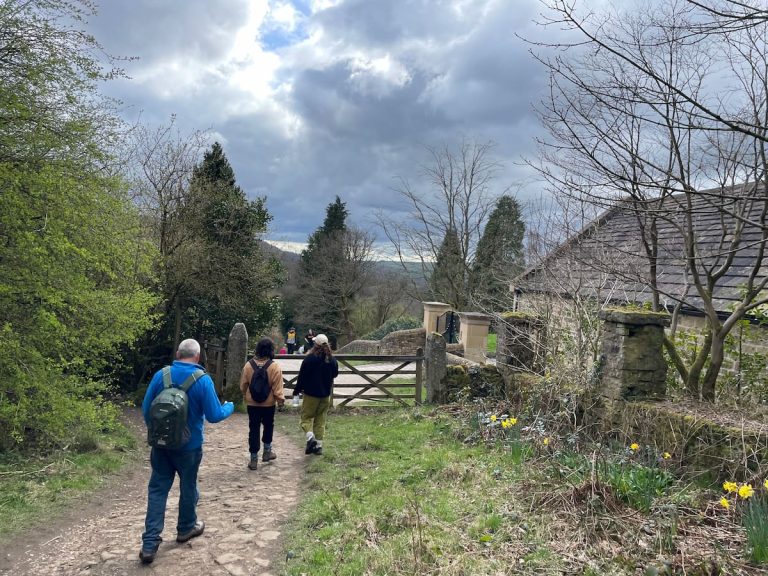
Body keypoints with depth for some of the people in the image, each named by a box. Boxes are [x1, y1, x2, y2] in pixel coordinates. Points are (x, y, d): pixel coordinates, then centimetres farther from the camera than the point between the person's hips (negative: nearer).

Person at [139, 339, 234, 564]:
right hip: (189, 446, -2)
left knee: (157, 489, 9)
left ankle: (149, 543, 5)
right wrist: (229, 407, 6)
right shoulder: (203, 380, -17)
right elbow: (214, 415, -15)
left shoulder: (161, 375, -8)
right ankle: (186, 528, 37)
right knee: (188, 487, 18)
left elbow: (146, 408, 0)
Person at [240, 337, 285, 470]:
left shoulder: (248, 365, -6)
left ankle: (254, 459, 10)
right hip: (268, 404, -2)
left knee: (254, 430, 8)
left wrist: (245, 396, 21)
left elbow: (243, 385, 3)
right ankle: (267, 451, 29)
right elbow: (277, 388, -14)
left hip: (252, 403, 2)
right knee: (268, 426, 21)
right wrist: (281, 399, 1)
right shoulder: (275, 367, -15)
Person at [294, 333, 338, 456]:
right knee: (321, 420, 13)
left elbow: (302, 376, -10)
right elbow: (335, 374, 13)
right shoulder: (332, 360, -2)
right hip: (326, 394, 4)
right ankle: (319, 445, 14)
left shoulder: (309, 358, -15)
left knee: (306, 417, 8)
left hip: (311, 394, -4)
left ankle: (310, 437, -15)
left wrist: (297, 390, 3)